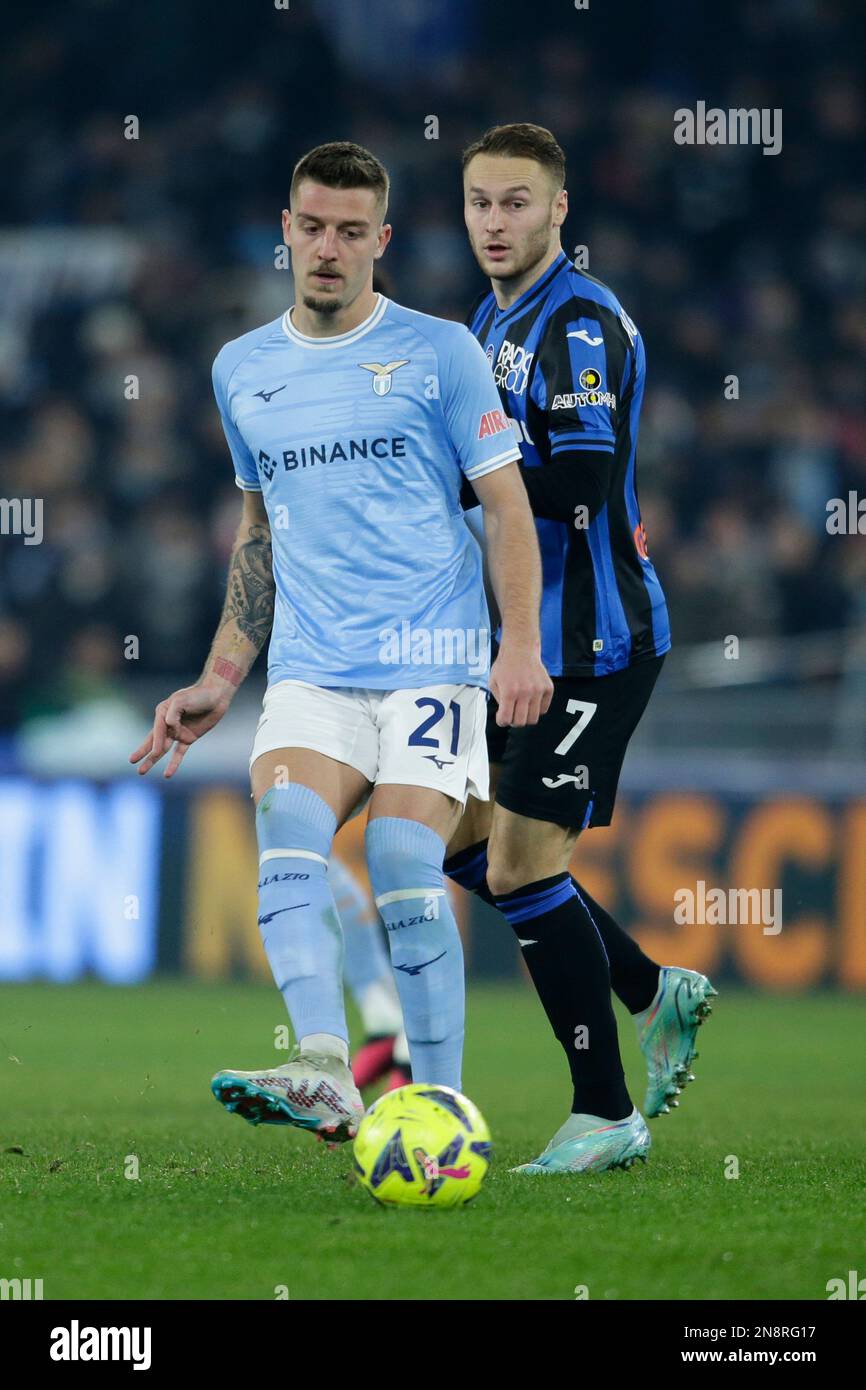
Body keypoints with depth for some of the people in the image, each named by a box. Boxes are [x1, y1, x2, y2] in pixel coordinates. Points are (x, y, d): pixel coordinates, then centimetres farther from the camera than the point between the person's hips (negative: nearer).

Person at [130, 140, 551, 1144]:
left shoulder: (437, 353, 2)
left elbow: (506, 505, 2)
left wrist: (522, 645, -11)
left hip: (430, 659, -3)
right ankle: (324, 1077, -38)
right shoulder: (242, 371, 15)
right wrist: (219, 680, 22)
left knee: (405, 869, -16)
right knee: (287, 835, -23)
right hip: (309, 672, 3)